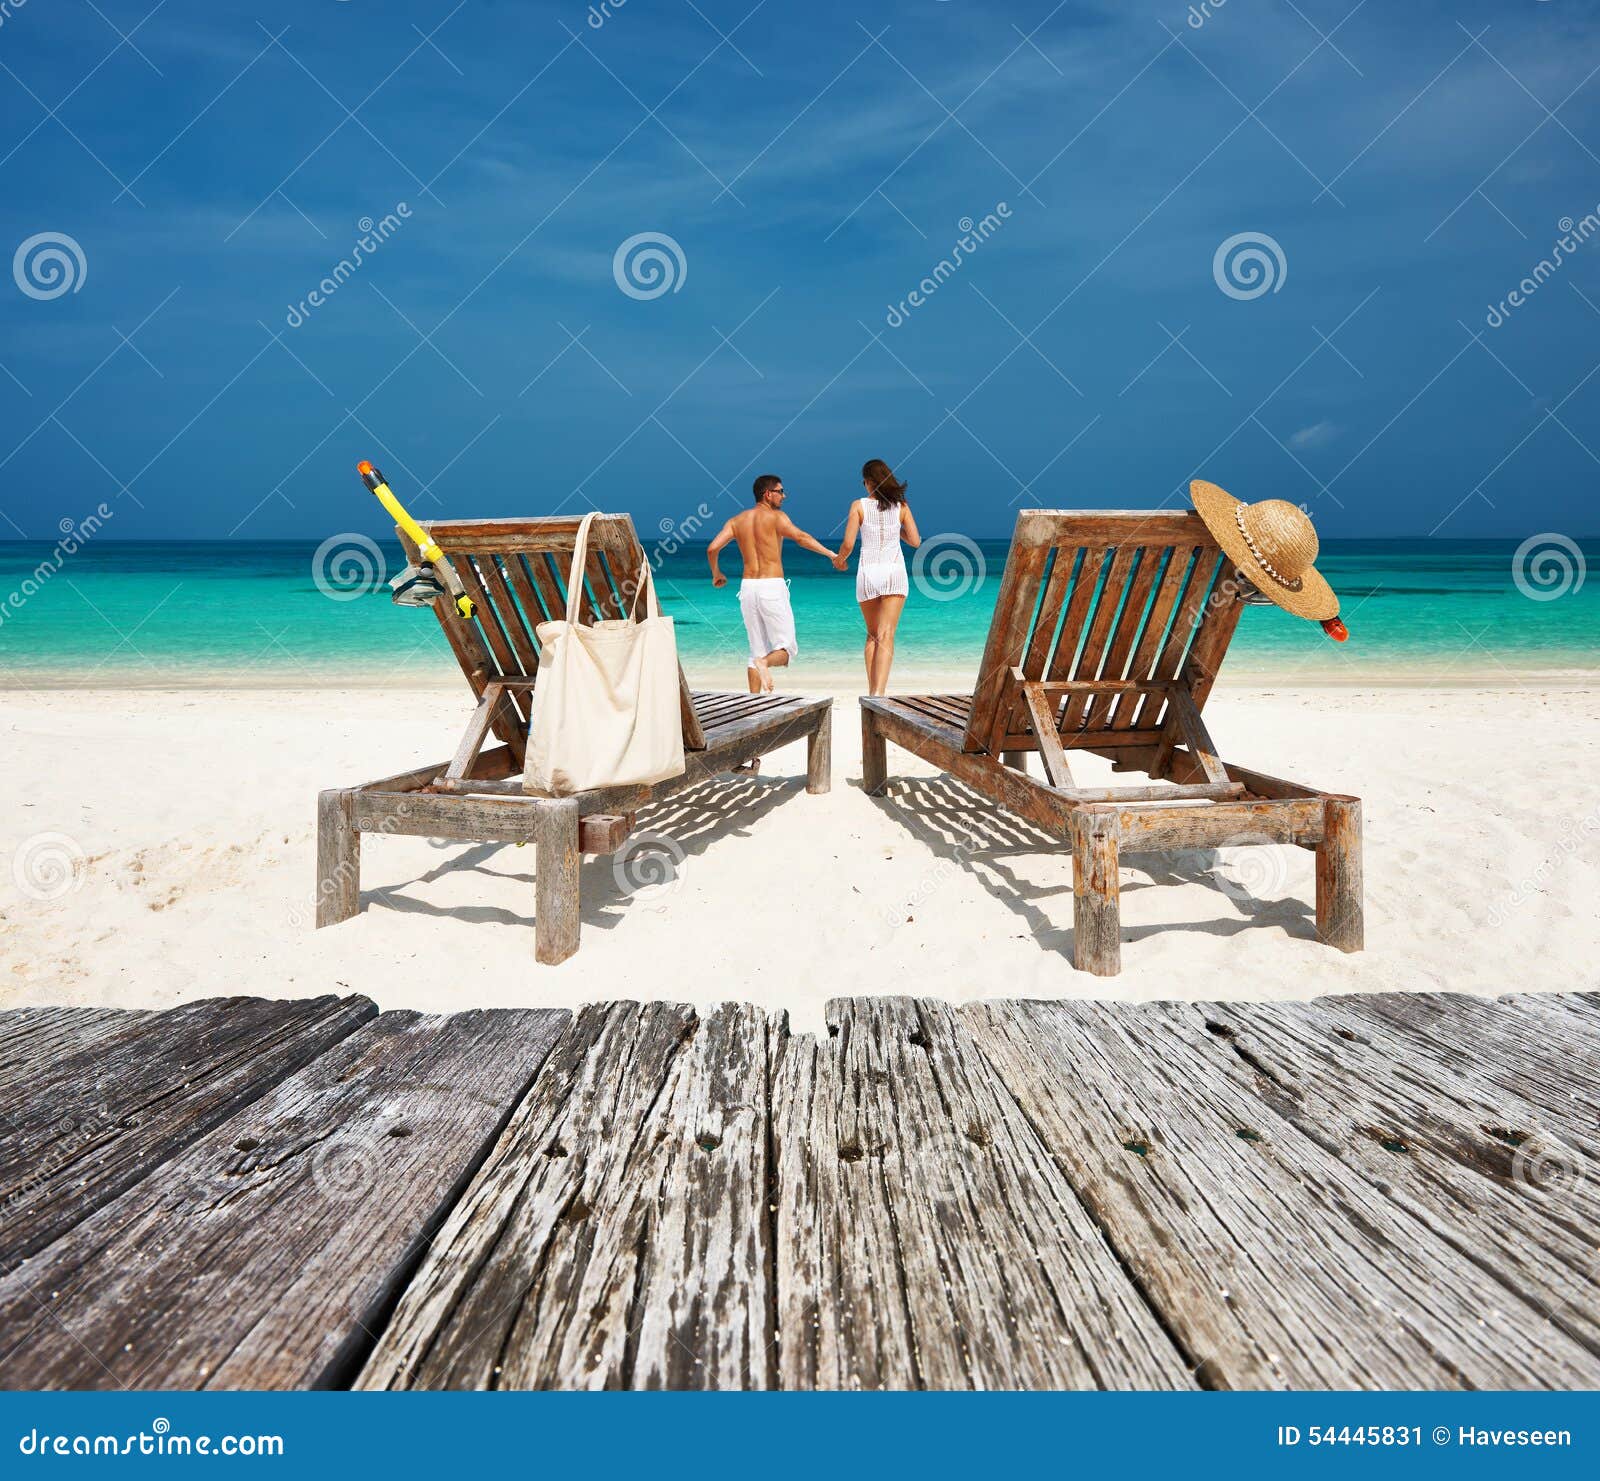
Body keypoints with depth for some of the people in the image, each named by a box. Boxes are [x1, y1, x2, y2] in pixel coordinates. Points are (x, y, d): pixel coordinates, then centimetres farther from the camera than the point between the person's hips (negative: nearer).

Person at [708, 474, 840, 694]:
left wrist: (716, 574, 20)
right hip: (772, 587, -5)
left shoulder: (737, 520, 11)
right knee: (788, 648, 2)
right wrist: (831, 554, -22)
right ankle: (765, 663, -30)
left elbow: (712, 548, 3)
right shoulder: (776, 516, -4)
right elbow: (800, 537, -20)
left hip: (748, 587, 5)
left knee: (757, 651, 13)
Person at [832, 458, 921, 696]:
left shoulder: (859, 505, 0)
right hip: (894, 572, 0)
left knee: (873, 634, 15)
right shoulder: (901, 506, 4)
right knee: (886, 635, -6)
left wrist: (840, 559, 17)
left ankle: (872, 690, 13)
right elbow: (915, 542, 5)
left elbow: (848, 544, -5)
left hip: (867, 572, 0)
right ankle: (879, 691, -21)